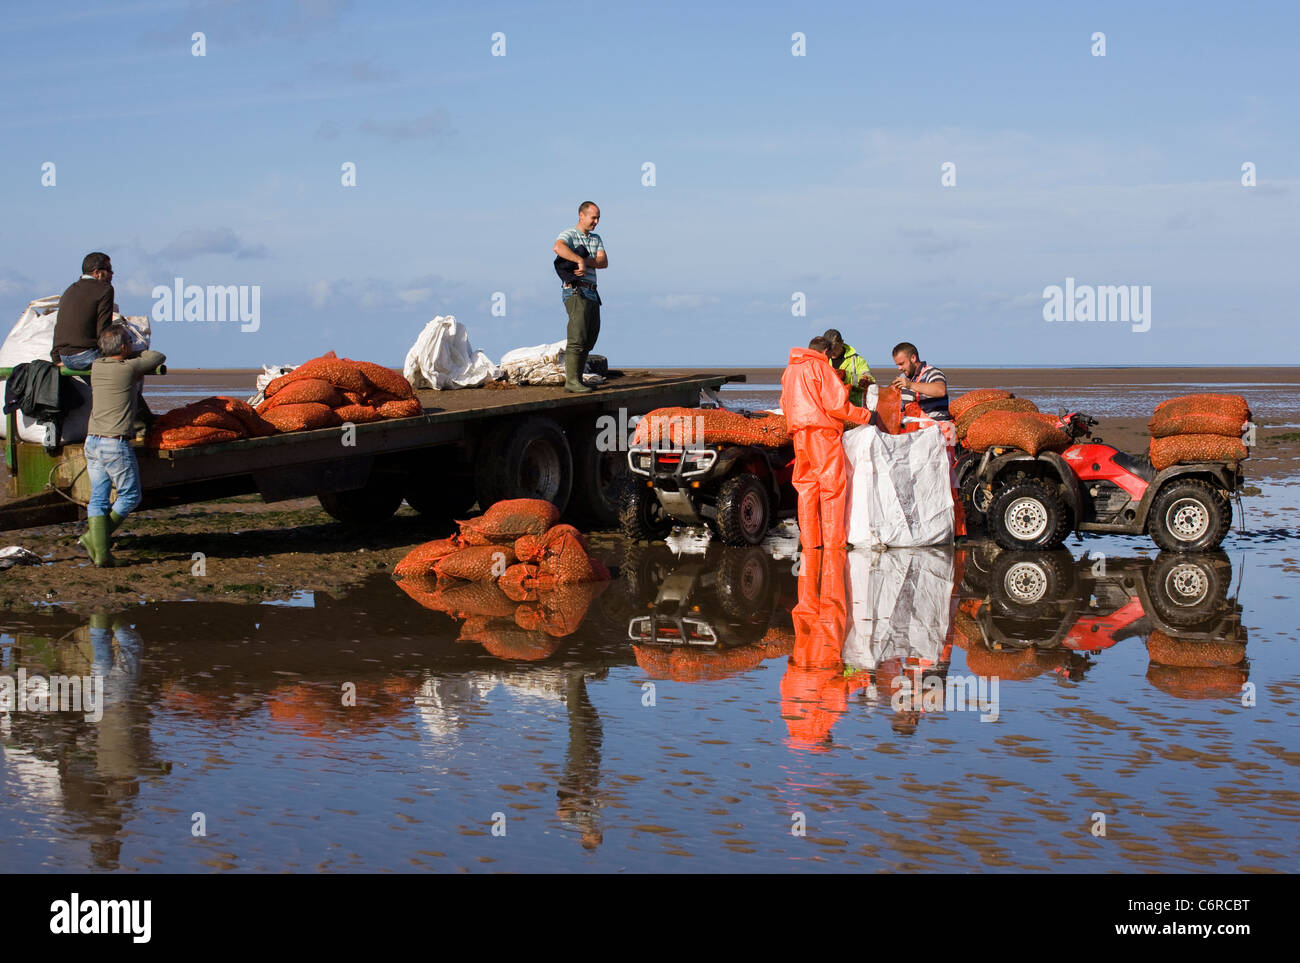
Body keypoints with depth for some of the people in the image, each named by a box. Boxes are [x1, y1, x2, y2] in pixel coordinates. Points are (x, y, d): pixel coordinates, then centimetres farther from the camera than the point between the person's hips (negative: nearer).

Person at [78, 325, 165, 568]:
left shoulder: (96, 367, 7)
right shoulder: (129, 368, -10)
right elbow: (159, 357, 7)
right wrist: (139, 356, 24)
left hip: (92, 441, 6)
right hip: (116, 444, -6)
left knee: (98, 497, 7)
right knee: (129, 495, 9)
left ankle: (99, 552, 0)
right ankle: (94, 537, 1)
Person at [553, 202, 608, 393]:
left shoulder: (596, 239, 19)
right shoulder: (568, 235, -4)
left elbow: (603, 262, 2)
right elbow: (558, 247, -29)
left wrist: (585, 261, -15)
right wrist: (580, 260, -33)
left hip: (592, 295, 8)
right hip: (576, 292, -8)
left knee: (588, 341, 8)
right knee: (577, 338, -15)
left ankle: (576, 380, 11)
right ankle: (571, 380, -17)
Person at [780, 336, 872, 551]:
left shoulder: (789, 370, 18)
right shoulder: (821, 367, -5)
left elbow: (784, 404, 20)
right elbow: (835, 404, -11)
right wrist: (867, 416, -3)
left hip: (798, 433, 7)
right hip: (821, 431, -7)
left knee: (806, 486, 10)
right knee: (832, 485, -4)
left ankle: (809, 540, 8)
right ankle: (834, 541, -7)